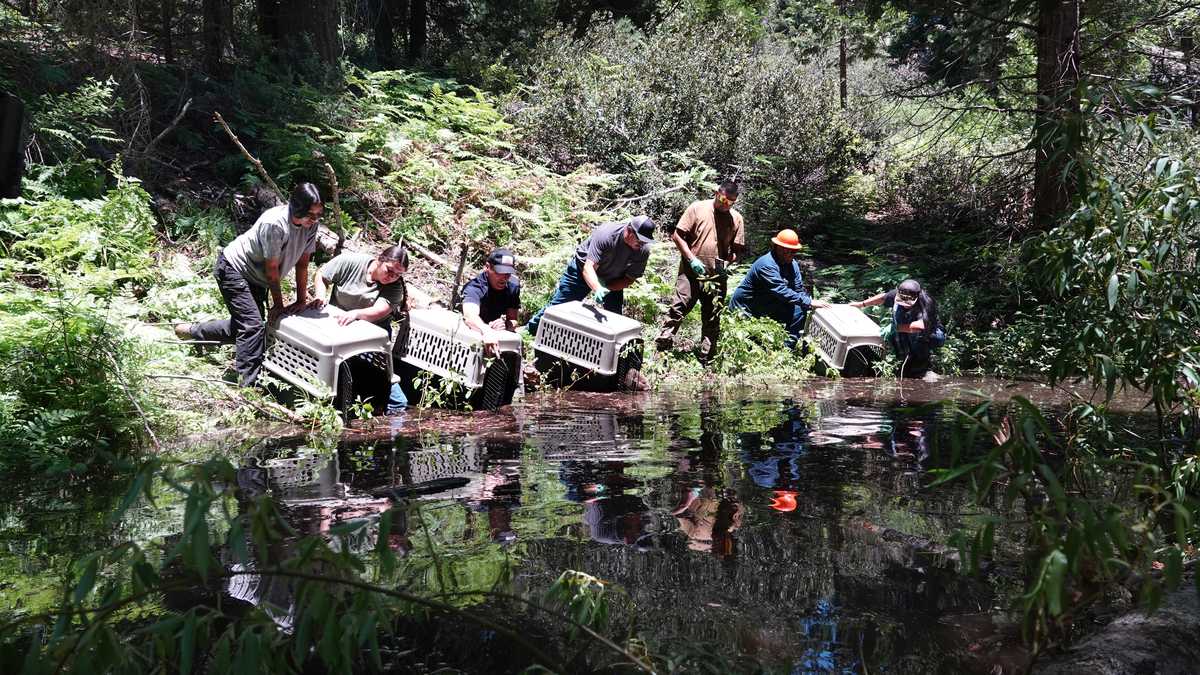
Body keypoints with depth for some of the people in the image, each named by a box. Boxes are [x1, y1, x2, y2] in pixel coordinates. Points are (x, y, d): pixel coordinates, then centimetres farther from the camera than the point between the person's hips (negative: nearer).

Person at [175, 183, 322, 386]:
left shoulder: (311, 224, -13)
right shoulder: (274, 223, -33)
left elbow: (302, 263, -3)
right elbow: (272, 269, -24)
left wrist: (301, 300, -2)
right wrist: (279, 304, -15)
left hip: (256, 277, 9)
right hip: (233, 268, -9)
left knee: (246, 324, 17)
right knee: (253, 326, -19)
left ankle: (191, 331, 37)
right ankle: (249, 387, -20)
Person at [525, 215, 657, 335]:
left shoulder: (643, 251, -26)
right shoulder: (606, 235, -38)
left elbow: (629, 279, -15)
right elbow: (588, 267, -46)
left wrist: (606, 288, -31)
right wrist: (598, 289, -64)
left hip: (612, 281, 4)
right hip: (582, 270, -3)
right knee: (558, 305, 4)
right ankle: (529, 330, 24)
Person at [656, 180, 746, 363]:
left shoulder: (736, 218, 5)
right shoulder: (698, 208, -3)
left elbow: (737, 249, 11)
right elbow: (678, 235, -3)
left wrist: (727, 263, -9)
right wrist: (692, 259, -12)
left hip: (717, 277, 3)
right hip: (691, 273, -3)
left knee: (712, 321, 8)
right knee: (677, 311, -9)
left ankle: (706, 361, 16)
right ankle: (659, 350, -4)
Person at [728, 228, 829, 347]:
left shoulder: (792, 264, -2)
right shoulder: (767, 265, -29)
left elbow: (799, 289, -2)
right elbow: (782, 292, -36)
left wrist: (809, 305, -20)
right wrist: (809, 302, -37)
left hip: (768, 306, 8)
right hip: (744, 310, -8)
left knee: (799, 310, -8)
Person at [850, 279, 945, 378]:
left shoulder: (926, 302, -35)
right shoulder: (898, 295, -18)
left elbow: (920, 325, -51)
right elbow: (883, 297, 4)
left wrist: (896, 327, -44)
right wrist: (861, 304, 13)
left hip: (933, 334, -5)